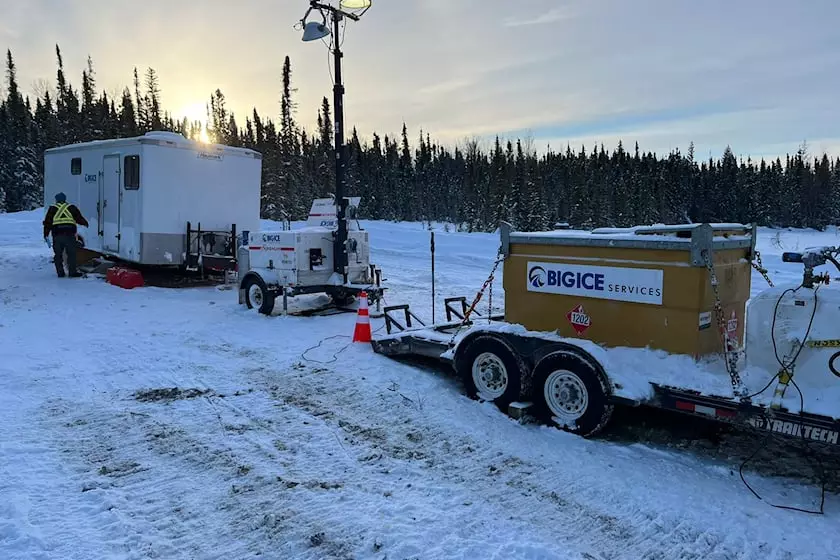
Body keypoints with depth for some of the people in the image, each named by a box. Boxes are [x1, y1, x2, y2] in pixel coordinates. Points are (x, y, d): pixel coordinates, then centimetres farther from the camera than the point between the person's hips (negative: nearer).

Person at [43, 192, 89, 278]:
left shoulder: (52, 208, 13)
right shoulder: (72, 207, 11)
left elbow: (47, 222, 10)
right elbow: (79, 218, 11)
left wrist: (46, 234, 16)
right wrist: (85, 223, 32)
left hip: (57, 234, 1)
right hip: (69, 234, -1)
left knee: (58, 254, 9)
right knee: (71, 254, 5)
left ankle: (60, 273, 10)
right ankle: (72, 272, 2)